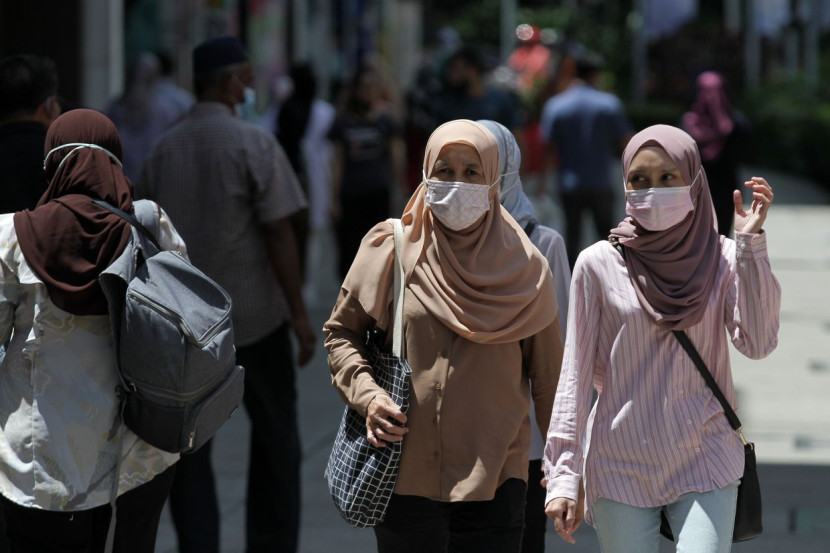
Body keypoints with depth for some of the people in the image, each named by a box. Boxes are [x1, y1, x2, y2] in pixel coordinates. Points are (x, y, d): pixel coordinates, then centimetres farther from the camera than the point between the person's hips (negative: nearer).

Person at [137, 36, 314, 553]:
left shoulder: (163, 150, 3)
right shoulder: (253, 143, -11)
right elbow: (278, 233, -13)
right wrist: (299, 313, -8)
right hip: (253, 315, -3)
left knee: (189, 447, 7)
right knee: (274, 437, 12)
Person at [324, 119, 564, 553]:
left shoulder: (524, 268, 2)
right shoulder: (391, 249, 1)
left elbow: (548, 377, 8)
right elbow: (341, 331, 11)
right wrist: (366, 395, -6)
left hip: (493, 482, 0)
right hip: (404, 481, 0)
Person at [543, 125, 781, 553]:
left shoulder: (723, 258, 3)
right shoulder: (599, 265, 0)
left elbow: (756, 342, -12)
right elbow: (576, 374, 1)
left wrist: (751, 243, -14)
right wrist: (562, 476, -4)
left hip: (704, 464, 0)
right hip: (620, 465, 0)